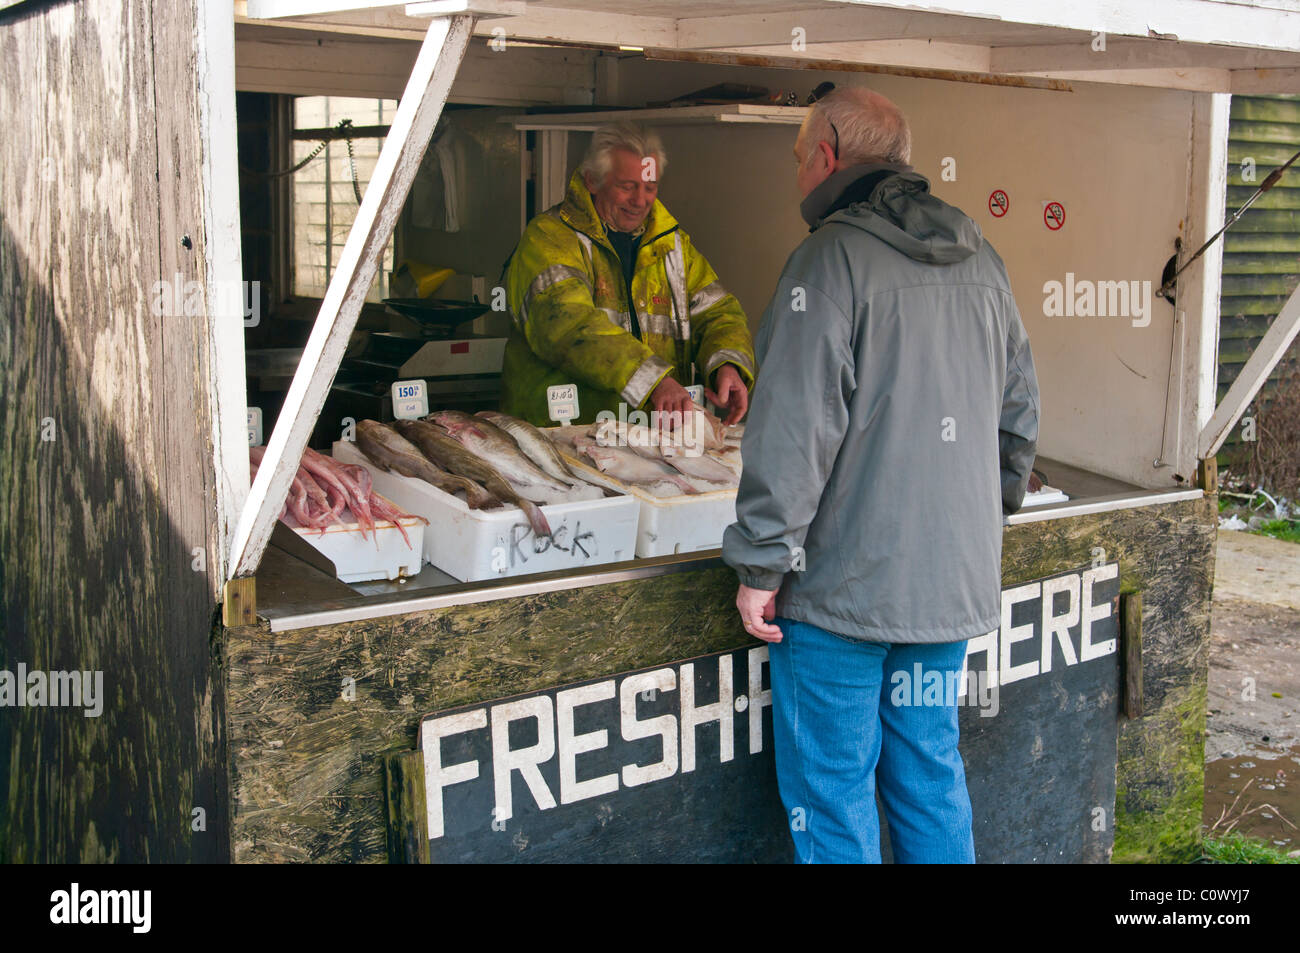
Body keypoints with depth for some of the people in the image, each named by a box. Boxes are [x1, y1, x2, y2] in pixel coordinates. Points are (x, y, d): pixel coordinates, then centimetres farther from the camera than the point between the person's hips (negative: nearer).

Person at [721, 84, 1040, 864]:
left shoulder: (832, 257, -12)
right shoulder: (981, 258, 11)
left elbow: (795, 430, -17)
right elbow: (1020, 412, 18)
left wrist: (762, 565, -12)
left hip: (847, 586, -7)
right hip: (955, 581, 8)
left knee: (832, 788, 5)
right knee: (930, 775, 18)